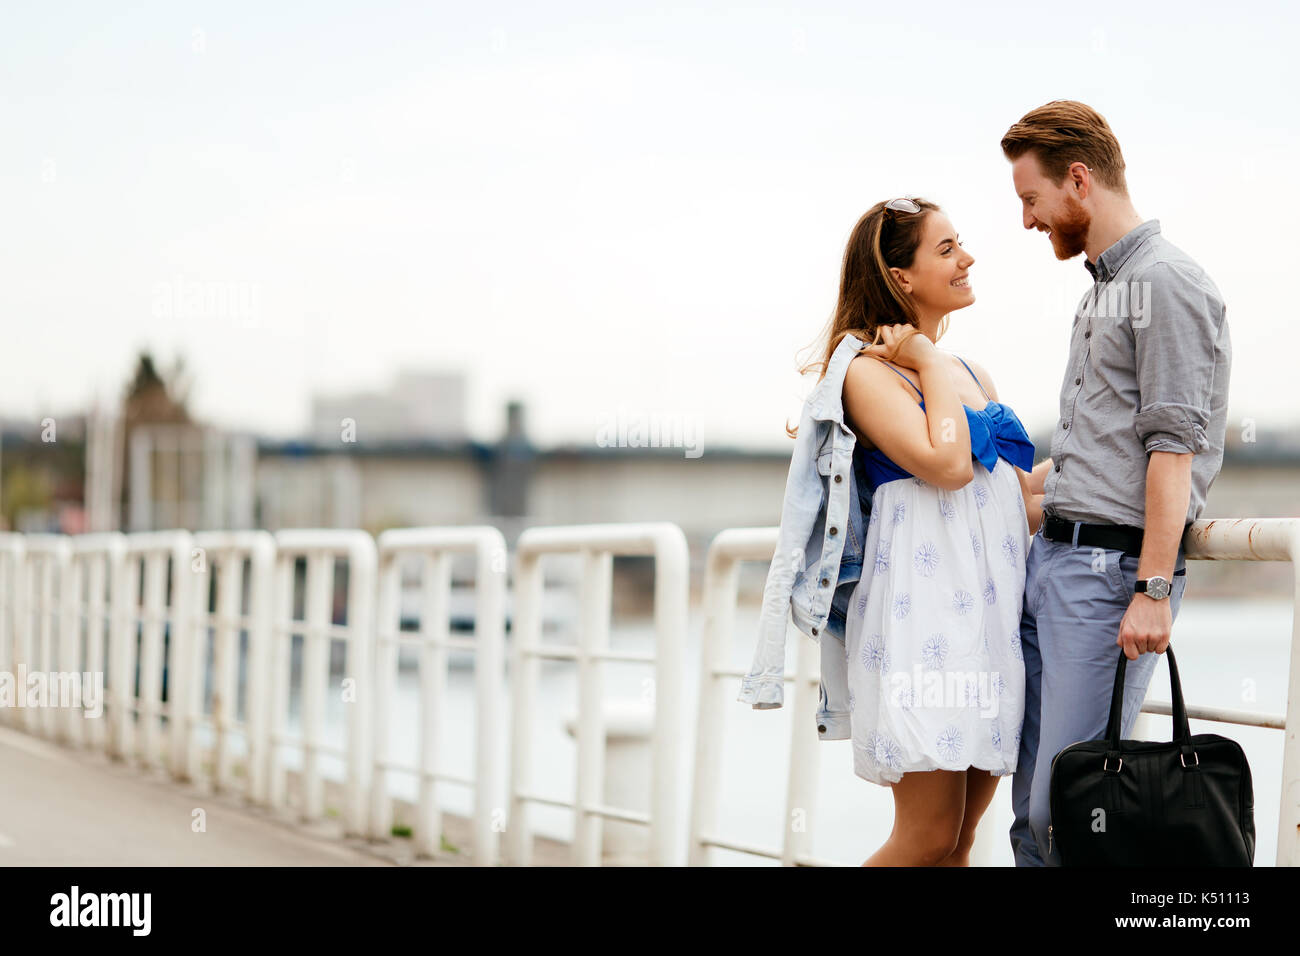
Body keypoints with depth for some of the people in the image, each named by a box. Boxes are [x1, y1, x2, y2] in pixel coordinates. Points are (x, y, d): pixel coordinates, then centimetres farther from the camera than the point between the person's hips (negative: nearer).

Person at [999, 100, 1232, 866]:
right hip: (1050, 554, 9)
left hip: (1112, 566, -9)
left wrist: (1153, 592, -21)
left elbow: (1173, 449, -16)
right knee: (1032, 804, 6)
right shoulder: (1105, 288, 21)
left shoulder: (1166, 284, -9)